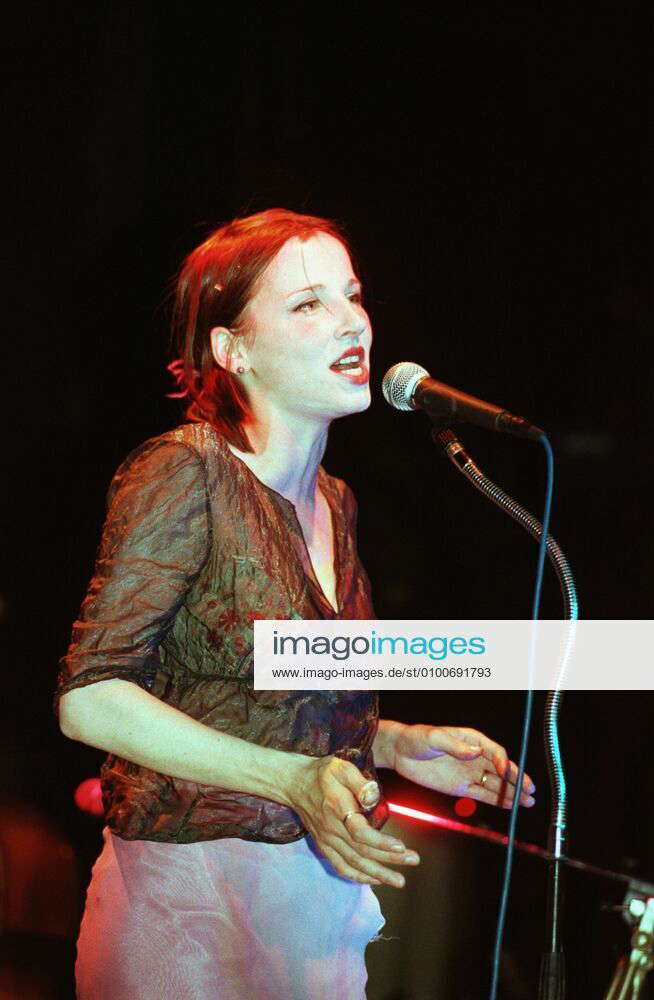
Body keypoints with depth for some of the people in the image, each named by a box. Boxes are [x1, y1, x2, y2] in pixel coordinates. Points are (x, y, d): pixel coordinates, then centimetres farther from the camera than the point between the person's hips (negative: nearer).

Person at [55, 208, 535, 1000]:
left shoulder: (331, 503, 12)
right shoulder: (184, 475, -12)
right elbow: (90, 698, -18)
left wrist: (398, 745, 6)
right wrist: (292, 779, -24)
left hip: (318, 895, 7)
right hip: (193, 900, -7)